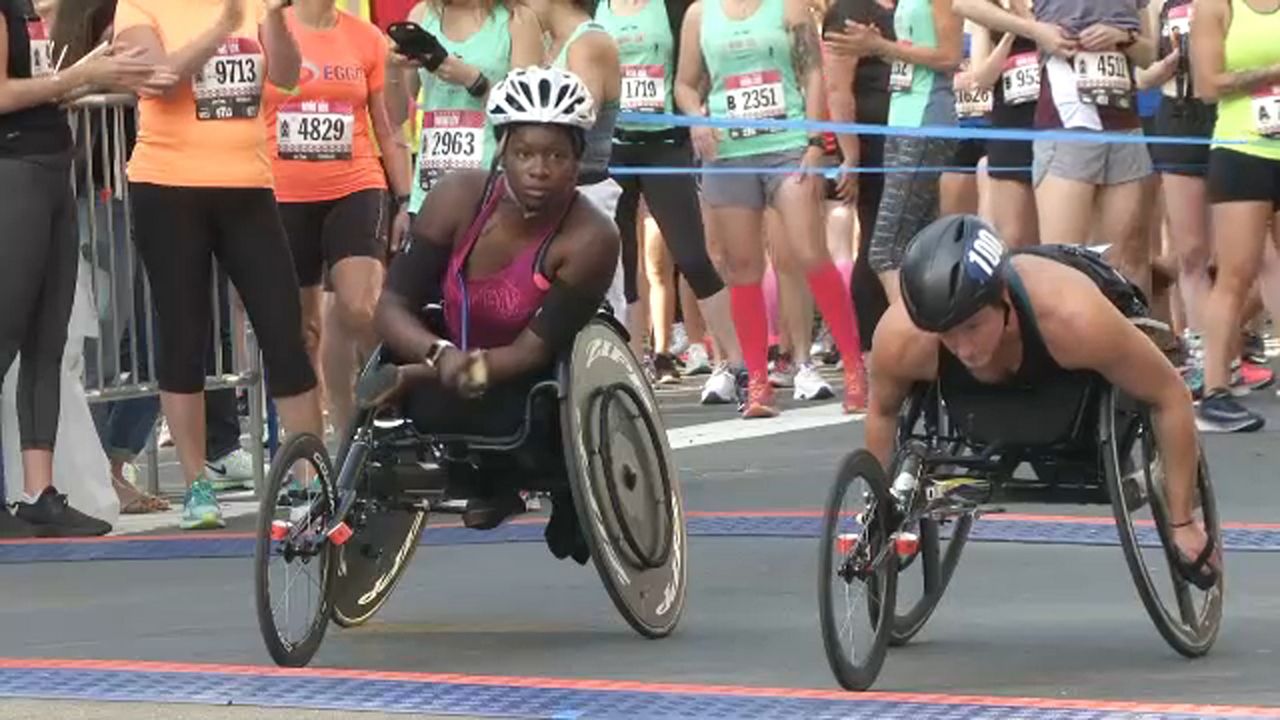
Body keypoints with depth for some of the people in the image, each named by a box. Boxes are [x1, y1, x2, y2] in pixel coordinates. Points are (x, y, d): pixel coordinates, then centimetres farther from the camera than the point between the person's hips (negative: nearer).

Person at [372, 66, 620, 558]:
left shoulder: (590, 239, -25)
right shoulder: (458, 198, -17)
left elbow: (532, 352, -26)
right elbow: (392, 306, -15)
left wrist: (422, 374, -33)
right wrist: (441, 355, -37)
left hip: (525, 392, -3)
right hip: (453, 390, 3)